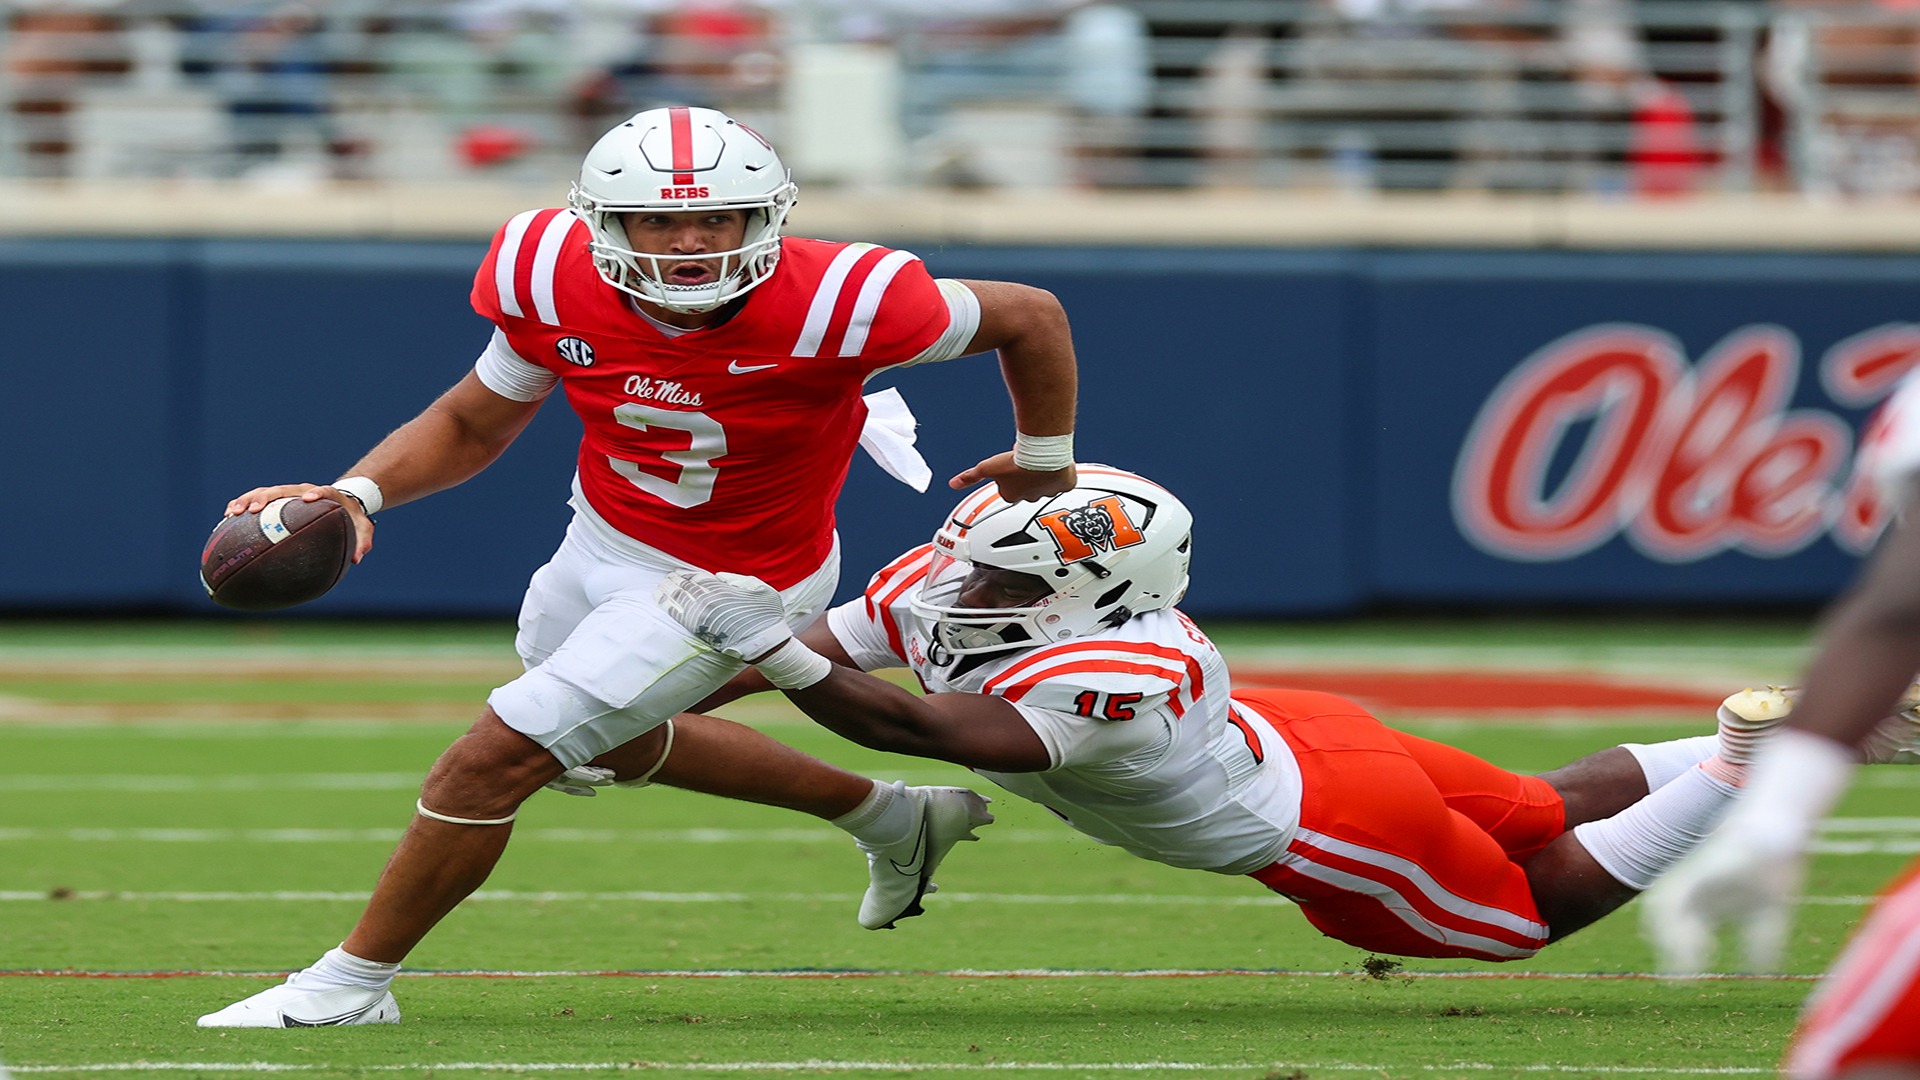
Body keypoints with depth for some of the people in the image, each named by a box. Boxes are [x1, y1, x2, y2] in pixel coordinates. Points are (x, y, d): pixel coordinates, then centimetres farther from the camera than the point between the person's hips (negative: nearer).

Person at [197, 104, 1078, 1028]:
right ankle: (894, 821, 49)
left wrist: (1044, 467, 1)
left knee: (486, 768, -10)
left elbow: (1031, 317, -16)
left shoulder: (832, 304, -33)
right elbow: (472, 424, -4)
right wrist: (355, 493, -23)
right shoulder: (557, 278, -21)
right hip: (603, 539, 7)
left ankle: (350, 984, 11)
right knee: (627, 743, 33)